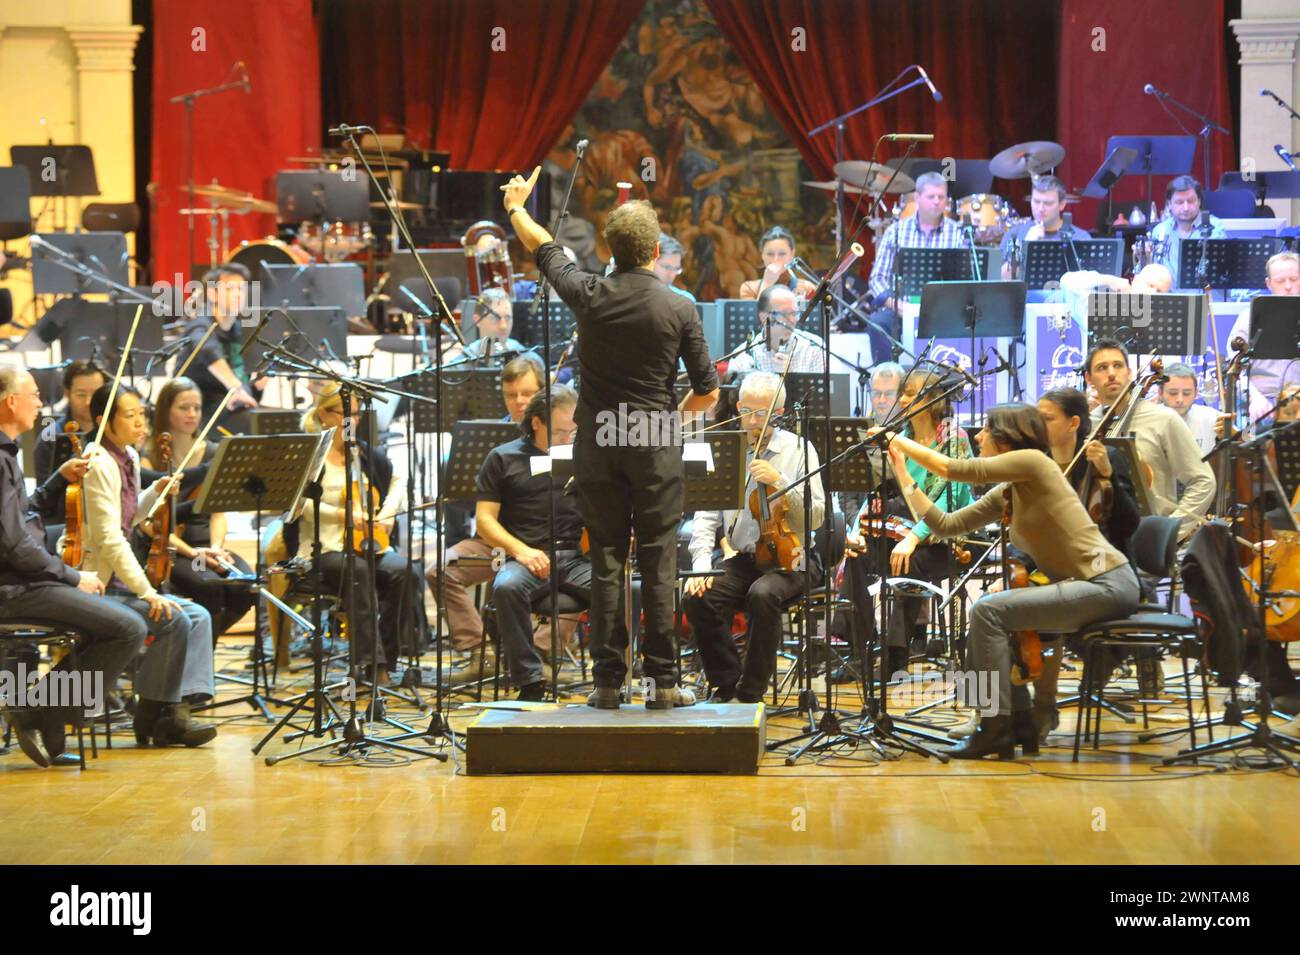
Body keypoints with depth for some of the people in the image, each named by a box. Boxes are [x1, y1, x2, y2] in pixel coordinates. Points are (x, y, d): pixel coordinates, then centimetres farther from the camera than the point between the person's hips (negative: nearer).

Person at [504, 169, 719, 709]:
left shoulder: (589, 295, -3)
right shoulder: (678, 309, -6)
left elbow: (544, 249, 18)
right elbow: (708, 392, 0)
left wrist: (517, 207, 37)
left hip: (598, 444, 2)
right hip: (655, 446, -2)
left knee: (606, 562, 5)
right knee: (658, 564, 1)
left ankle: (608, 680, 5)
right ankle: (662, 681, 1)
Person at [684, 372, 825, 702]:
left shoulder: (798, 449, 1)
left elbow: (816, 516, -6)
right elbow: (706, 515, 1)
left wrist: (779, 482, -19)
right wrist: (702, 562, -15)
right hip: (740, 559, 3)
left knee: (762, 595, -34)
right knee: (697, 597, -24)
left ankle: (750, 693, -18)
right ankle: (726, 683, -4)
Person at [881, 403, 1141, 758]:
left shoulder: (1032, 460, -10)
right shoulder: (1005, 494, 15)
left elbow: (952, 468, -13)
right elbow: (946, 525, 13)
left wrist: (899, 441, -2)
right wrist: (904, 476, 12)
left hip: (1107, 585, -9)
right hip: (1083, 585, 9)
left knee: (988, 611, -16)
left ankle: (995, 728, -11)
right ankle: (1020, 725, 12)